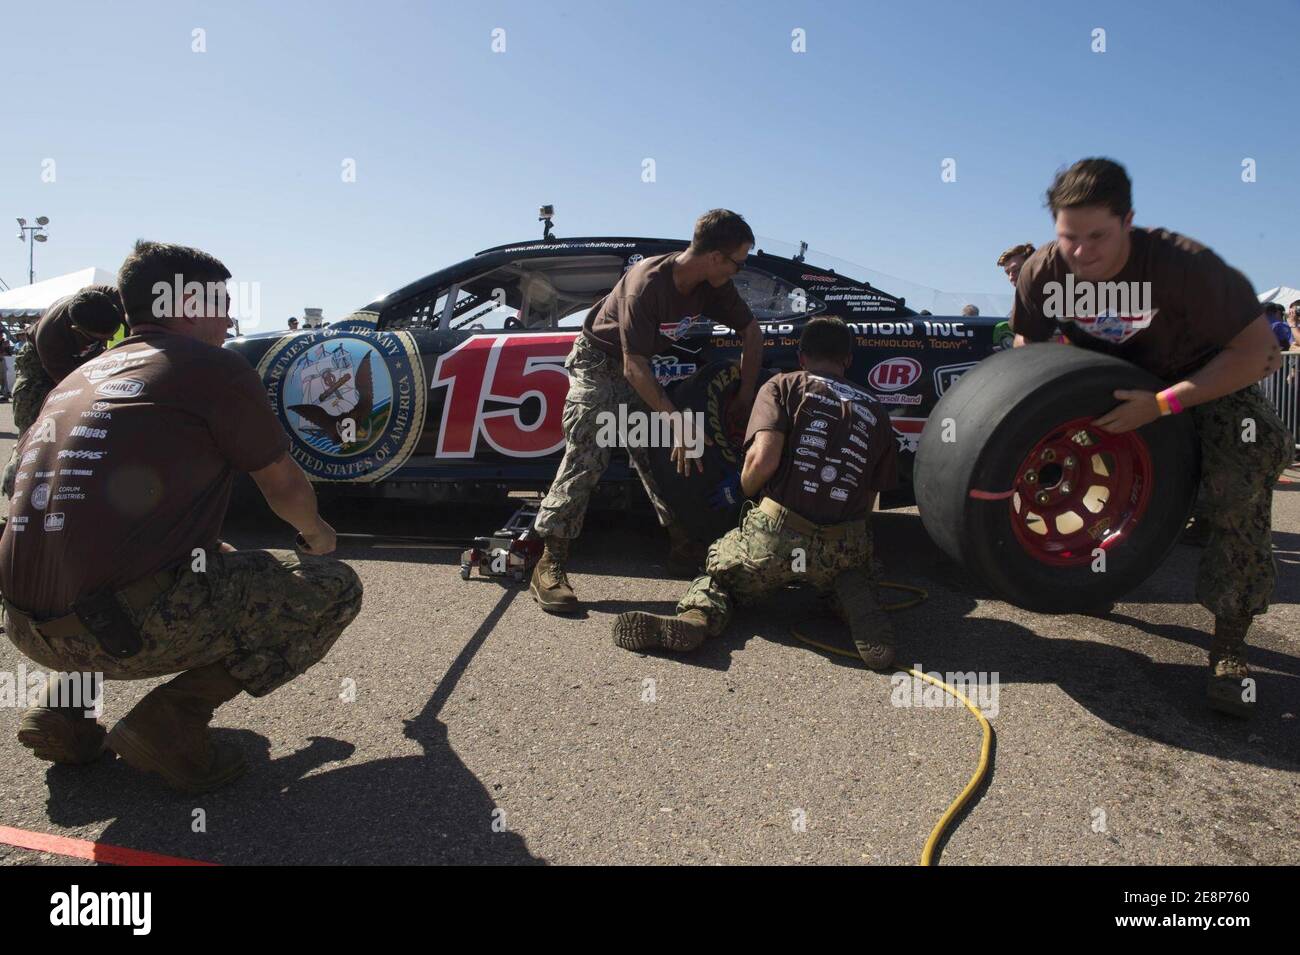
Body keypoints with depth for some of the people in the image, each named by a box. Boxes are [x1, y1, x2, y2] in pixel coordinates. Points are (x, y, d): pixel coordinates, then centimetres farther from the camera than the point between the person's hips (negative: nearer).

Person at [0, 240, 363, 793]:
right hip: (119, 627, -8)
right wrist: (316, 533, 33)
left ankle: (63, 704, 19)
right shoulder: (214, 367, 0)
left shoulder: (80, 379, 22)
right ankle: (171, 719, -5)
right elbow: (285, 488, 10)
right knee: (334, 588, 4)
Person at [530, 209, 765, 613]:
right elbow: (633, 368, -32)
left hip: (643, 366, 7)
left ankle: (683, 545, 13)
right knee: (587, 456, -18)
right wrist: (679, 421, -33)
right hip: (599, 362, -7)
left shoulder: (713, 286, -11)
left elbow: (751, 331, 2)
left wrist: (745, 397, -5)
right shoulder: (647, 284, -32)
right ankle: (550, 565, -19)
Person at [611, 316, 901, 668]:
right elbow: (868, 500, 17)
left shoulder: (784, 387, 6)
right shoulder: (875, 411, 16)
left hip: (776, 536, -2)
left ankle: (697, 615, -9)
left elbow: (764, 458, -11)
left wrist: (746, 488, 9)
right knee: (854, 578, 36)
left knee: (718, 570, 26)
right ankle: (869, 626, 0)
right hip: (842, 550, 2)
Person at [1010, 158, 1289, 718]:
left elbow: (1255, 349, -27)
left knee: (1241, 487, -24)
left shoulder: (1183, 265, -33)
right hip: (1109, 379, 5)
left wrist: (1162, 405, -36)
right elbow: (1028, 346, -3)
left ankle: (1228, 646, -11)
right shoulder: (1042, 272, -21)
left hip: (1207, 379, -4)